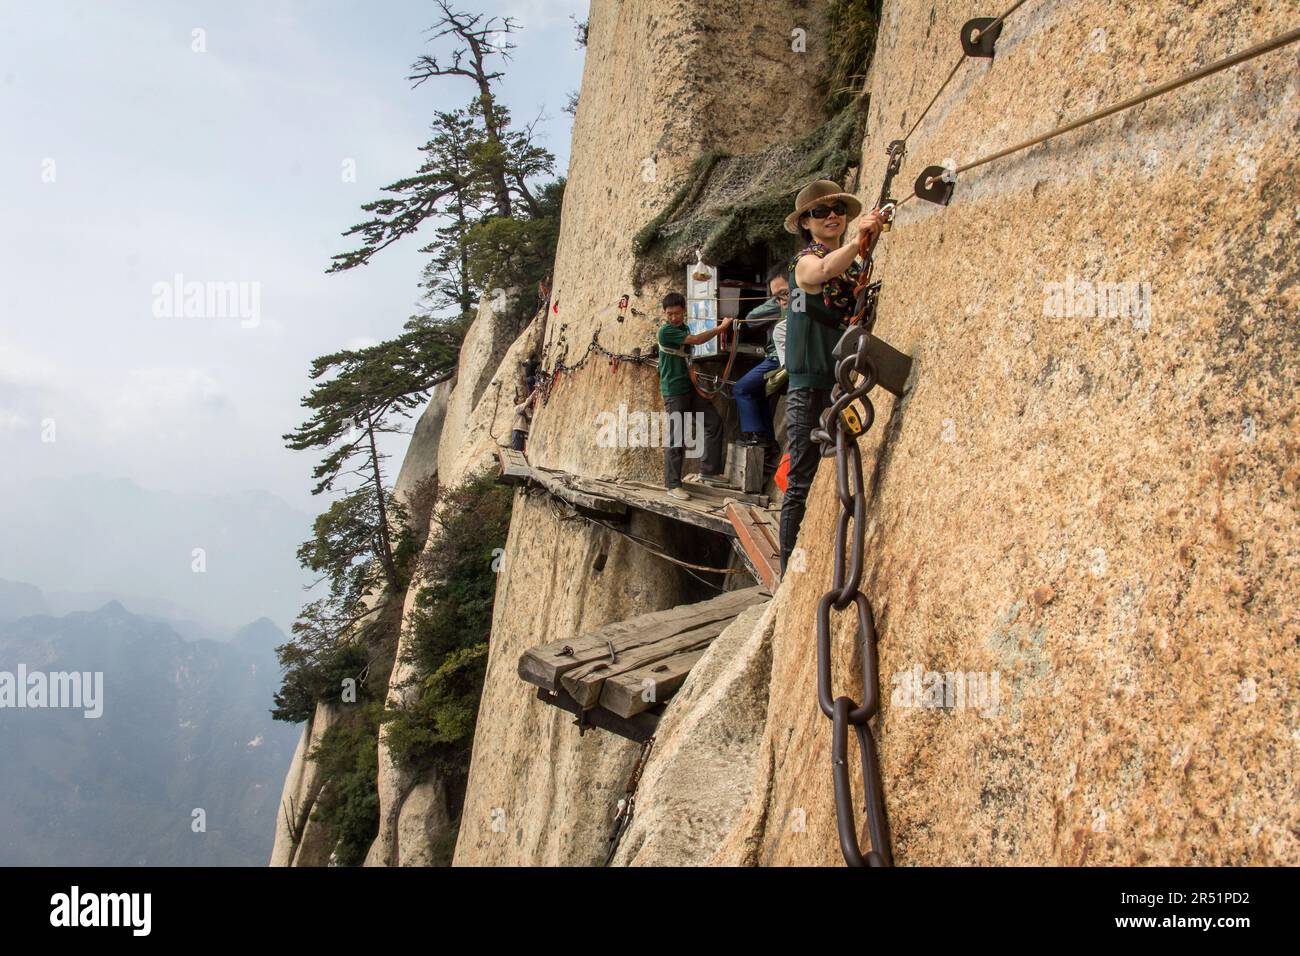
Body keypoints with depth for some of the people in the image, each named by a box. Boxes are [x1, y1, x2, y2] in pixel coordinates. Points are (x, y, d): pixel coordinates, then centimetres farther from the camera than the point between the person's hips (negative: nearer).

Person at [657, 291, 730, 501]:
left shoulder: (684, 328, 13)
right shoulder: (665, 331, -13)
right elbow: (696, 340, -18)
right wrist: (720, 328, -10)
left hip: (691, 387, 8)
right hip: (674, 391, -8)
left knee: (714, 421, 5)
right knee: (676, 437, -7)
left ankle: (708, 470, 13)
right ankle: (673, 485, 0)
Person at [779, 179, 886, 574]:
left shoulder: (857, 267, 17)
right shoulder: (805, 261, -4)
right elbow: (825, 271, -29)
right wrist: (859, 241, -45)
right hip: (810, 388, -6)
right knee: (802, 485, -4)